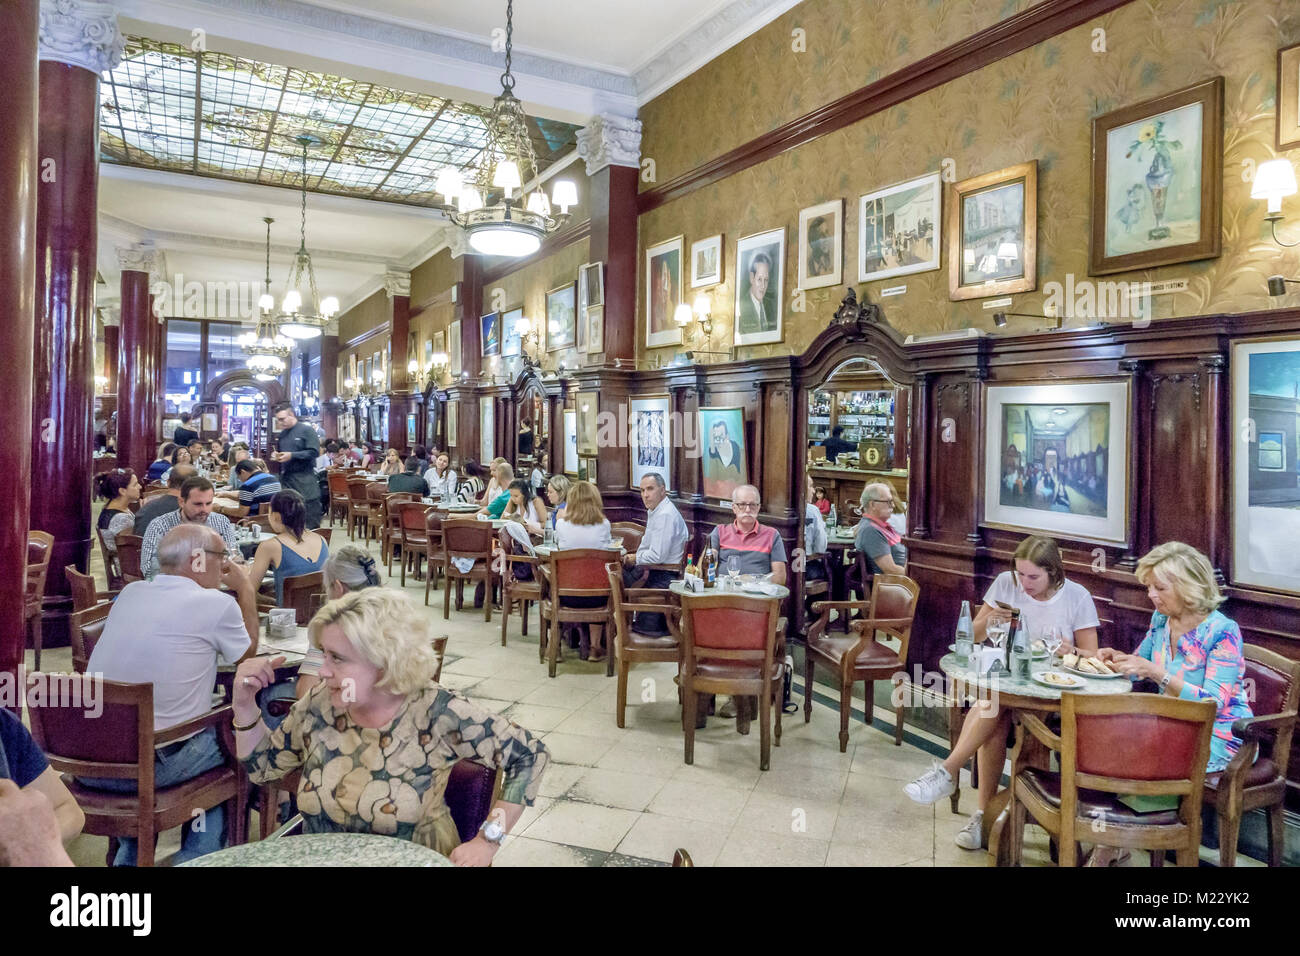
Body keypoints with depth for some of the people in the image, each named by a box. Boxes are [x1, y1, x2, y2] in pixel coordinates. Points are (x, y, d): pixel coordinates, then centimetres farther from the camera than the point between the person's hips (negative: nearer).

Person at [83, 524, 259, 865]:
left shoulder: (130, 592, 5)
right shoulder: (217, 604, -12)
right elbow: (248, 652, 10)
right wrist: (246, 590, 19)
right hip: (151, 766, -6)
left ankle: (128, 854, 40)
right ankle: (198, 857, 26)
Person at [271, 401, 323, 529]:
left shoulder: (307, 430, -4)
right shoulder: (282, 434, 15)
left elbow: (314, 452, -14)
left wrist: (292, 455, -18)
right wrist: (276, 456, 5)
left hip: (305, 480, -6)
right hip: (286, 479, 6)